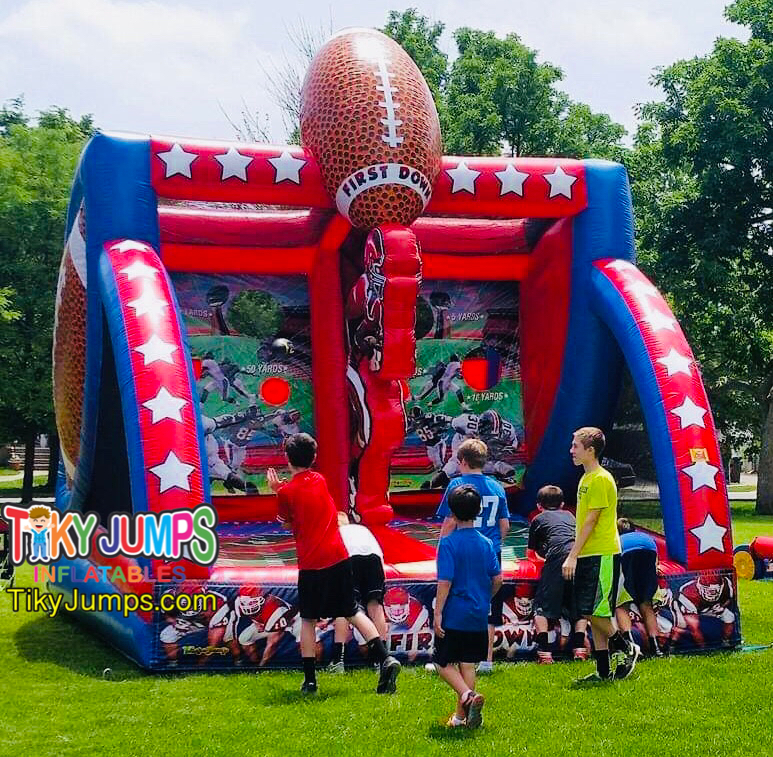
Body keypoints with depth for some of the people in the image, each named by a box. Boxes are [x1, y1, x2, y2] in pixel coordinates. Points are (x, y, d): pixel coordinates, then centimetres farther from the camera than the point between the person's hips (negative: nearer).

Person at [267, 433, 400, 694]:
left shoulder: (286, 492, -5)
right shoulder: (320, 480, 9)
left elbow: (286, 523, 10)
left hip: (310, 564, -4)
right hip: (338, 557, 4)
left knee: (308, 620, 9)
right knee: (353, 612, 11)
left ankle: (309, 680, 8)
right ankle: (386, 659, -2)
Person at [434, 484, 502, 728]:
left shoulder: (448, 543, -12)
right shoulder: (486, 543, 3)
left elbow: (445, 582, -16)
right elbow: (497, 580, 5)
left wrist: (438, 614, -12)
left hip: (453, 616, -5)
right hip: (478, 617, 5)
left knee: (444, 663, 8)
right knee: (468, 664, 12)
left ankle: (467, 695, -16)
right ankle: (462, 715, 15)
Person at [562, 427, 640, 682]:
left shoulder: (600, 479, -13)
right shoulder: (586, 478, 16)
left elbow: (591, 521, -17)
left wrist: (572, 556, -17)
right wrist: (576, 555, 18)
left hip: (602, 556, -10)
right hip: (588, 556, 10)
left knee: (593, 611, -10)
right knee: (592, 614, 9)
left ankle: (625, 649, 10)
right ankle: (603, 671, 14)